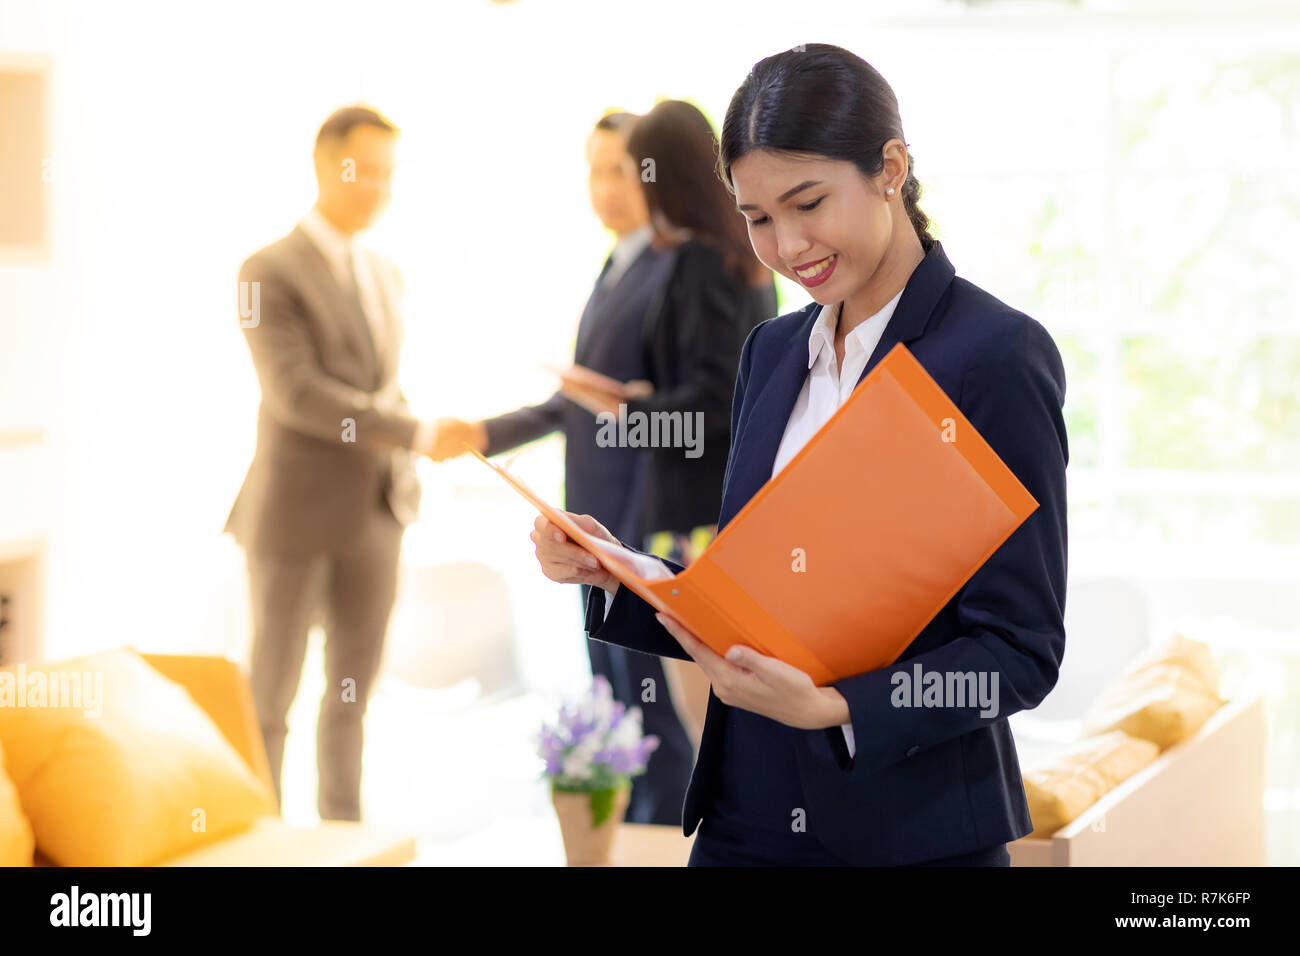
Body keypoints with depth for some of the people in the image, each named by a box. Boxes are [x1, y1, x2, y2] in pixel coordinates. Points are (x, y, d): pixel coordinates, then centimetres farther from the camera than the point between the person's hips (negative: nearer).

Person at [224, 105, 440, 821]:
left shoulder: (384, 277, 13)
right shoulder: (269, 272, -11)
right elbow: (296, 393, -22)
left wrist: (402, 476, 8)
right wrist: (419, 435, -23)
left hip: (374, 514, 7)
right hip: (295, 516, -6)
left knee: (354, 692, 11)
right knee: (270, 695, 1)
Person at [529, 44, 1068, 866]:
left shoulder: (999, 355, -11)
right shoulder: (772, 351, 9)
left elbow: (1021, 650, -13)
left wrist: (834, 709, -24)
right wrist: (615, 575, -2)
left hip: (915, 834, -5)